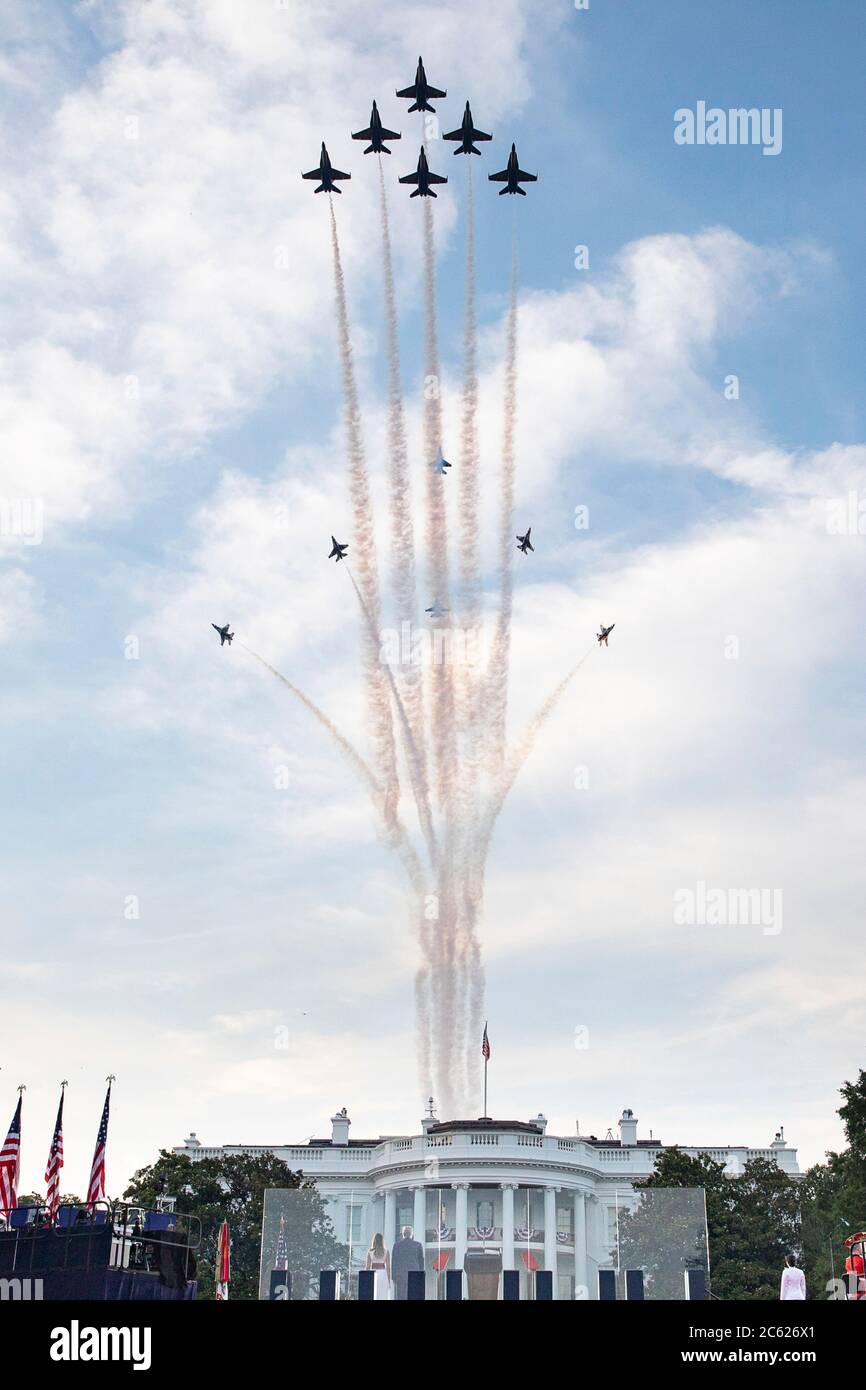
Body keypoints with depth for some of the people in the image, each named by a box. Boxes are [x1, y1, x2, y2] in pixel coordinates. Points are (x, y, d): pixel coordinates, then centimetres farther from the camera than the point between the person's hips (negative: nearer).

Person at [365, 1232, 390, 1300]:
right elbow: (388, 1267, -1)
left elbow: (367, 1266, -2)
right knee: (382, 1297, 3)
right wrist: (389, 1281, 5)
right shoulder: (386, 1251, 0)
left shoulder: (370, 1251, -1)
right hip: (383, 1274, 0)